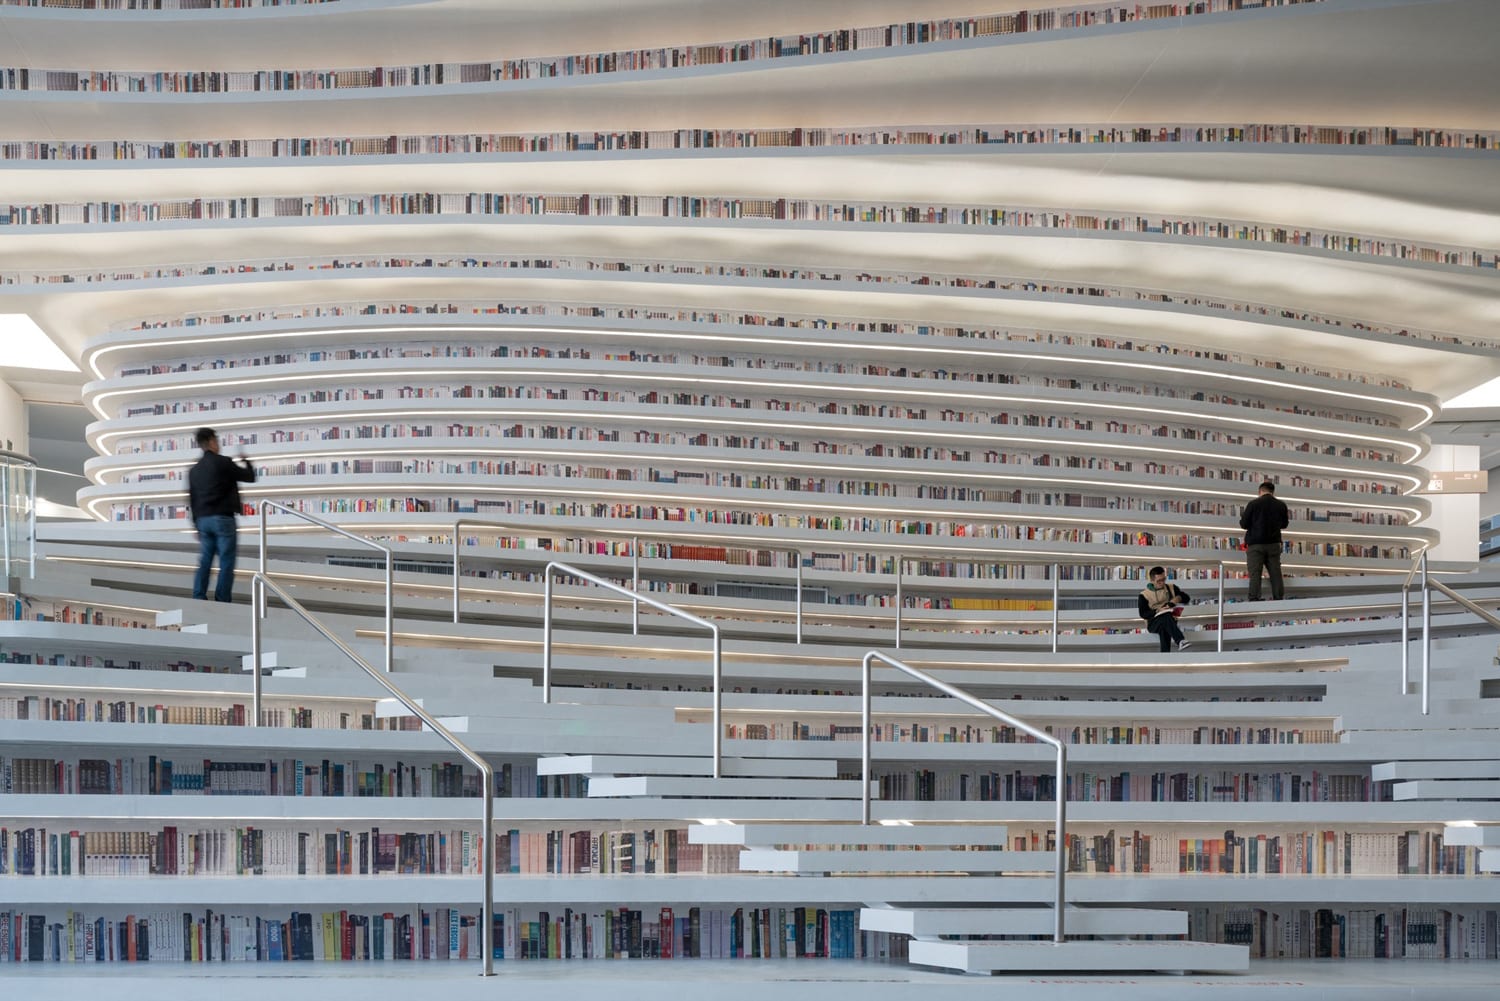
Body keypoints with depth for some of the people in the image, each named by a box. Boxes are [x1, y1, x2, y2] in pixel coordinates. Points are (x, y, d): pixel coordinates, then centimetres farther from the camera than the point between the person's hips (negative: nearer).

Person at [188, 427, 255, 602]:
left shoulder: (194, 470, 12)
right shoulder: (223, 463, -7)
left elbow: (192, 500, 14)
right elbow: (250, 477, 1)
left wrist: (197, 525, 20)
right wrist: (245, 461, 21)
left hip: (203, 520, 6)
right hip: (223, 518, -6)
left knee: (205, 561, 9)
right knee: (226, 561, -3)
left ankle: (198, 598, 3)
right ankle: (222, 600, -7)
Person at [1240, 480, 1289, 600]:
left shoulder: (1253, 504, -7)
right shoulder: (1281, 505, 4)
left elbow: (1244, 524, -5)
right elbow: (1284, 524, 17)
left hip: (1256, 544, -3)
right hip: (1274, 544, 3)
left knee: (1255, 573, -5)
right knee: (1275, 572, 5)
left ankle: (1254, 599, -15)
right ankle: (1278, 598, 0)